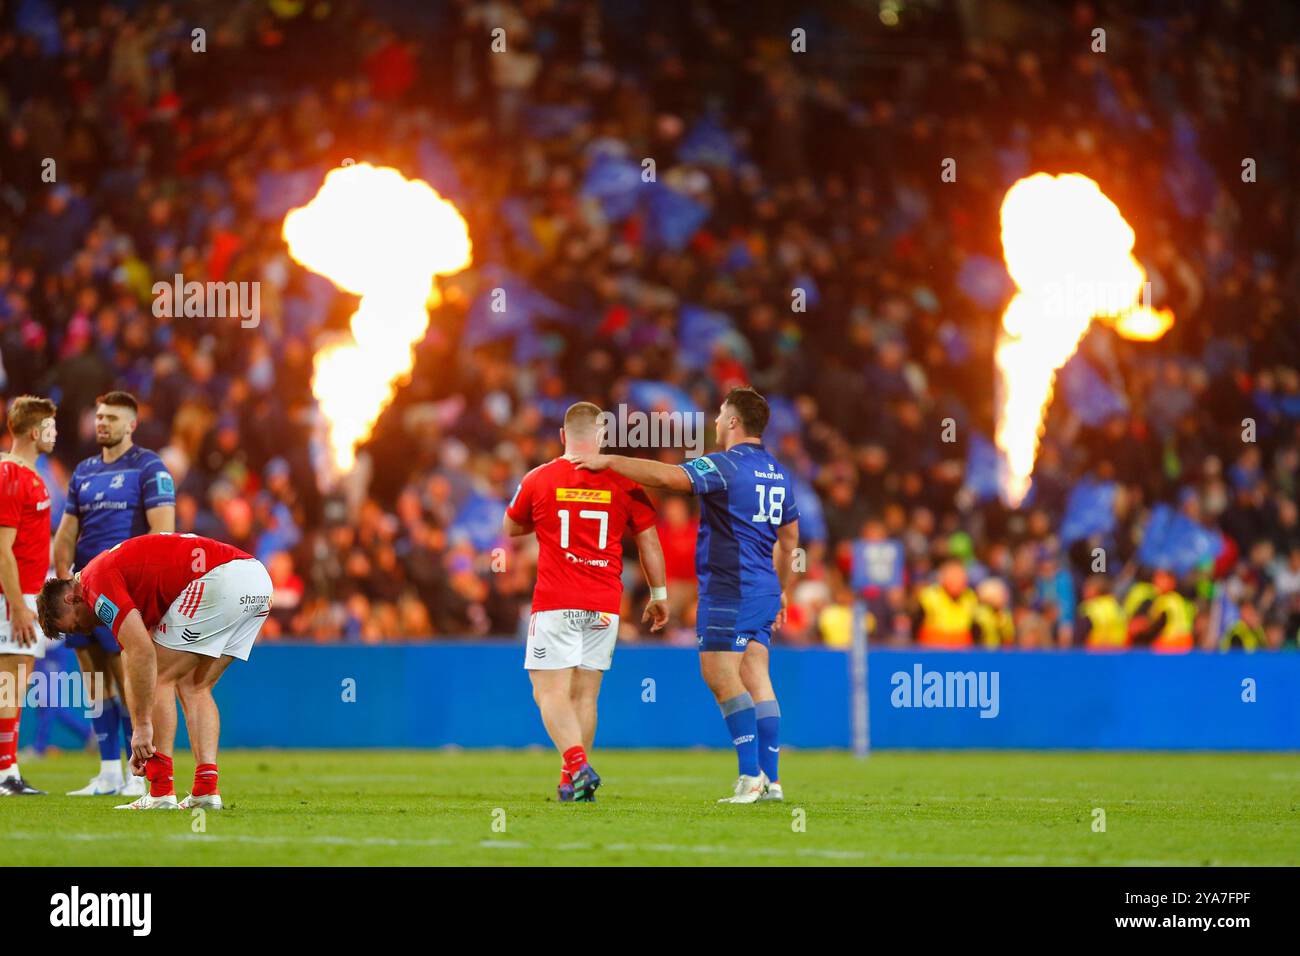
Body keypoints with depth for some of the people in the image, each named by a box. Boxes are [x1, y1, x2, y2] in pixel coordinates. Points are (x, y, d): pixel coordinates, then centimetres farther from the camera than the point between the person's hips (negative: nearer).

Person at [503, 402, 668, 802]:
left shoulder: (539, 479, 0)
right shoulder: (623, 482, 2)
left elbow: (512, 528, 17)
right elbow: (649, 543, 7)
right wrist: (658, 596, 18)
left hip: (554, 604, -3)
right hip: (605, 604, 3)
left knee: (551, 692, -4)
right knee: (585, 694, 10)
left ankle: (577, 765, -25)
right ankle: (572, 782, 9)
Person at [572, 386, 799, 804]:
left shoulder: (725, 465, -12)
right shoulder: (778, 473, 15)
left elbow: (667, 476, -26)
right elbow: (789, 539, 22)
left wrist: (609, 461, -17)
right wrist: (780, 594, 30)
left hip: (729, 591, -8)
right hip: (763, 592, 8)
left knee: (721, 676, -8)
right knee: (756, 681, 7)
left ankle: (751, 774, -15)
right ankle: (770, 781, 3)